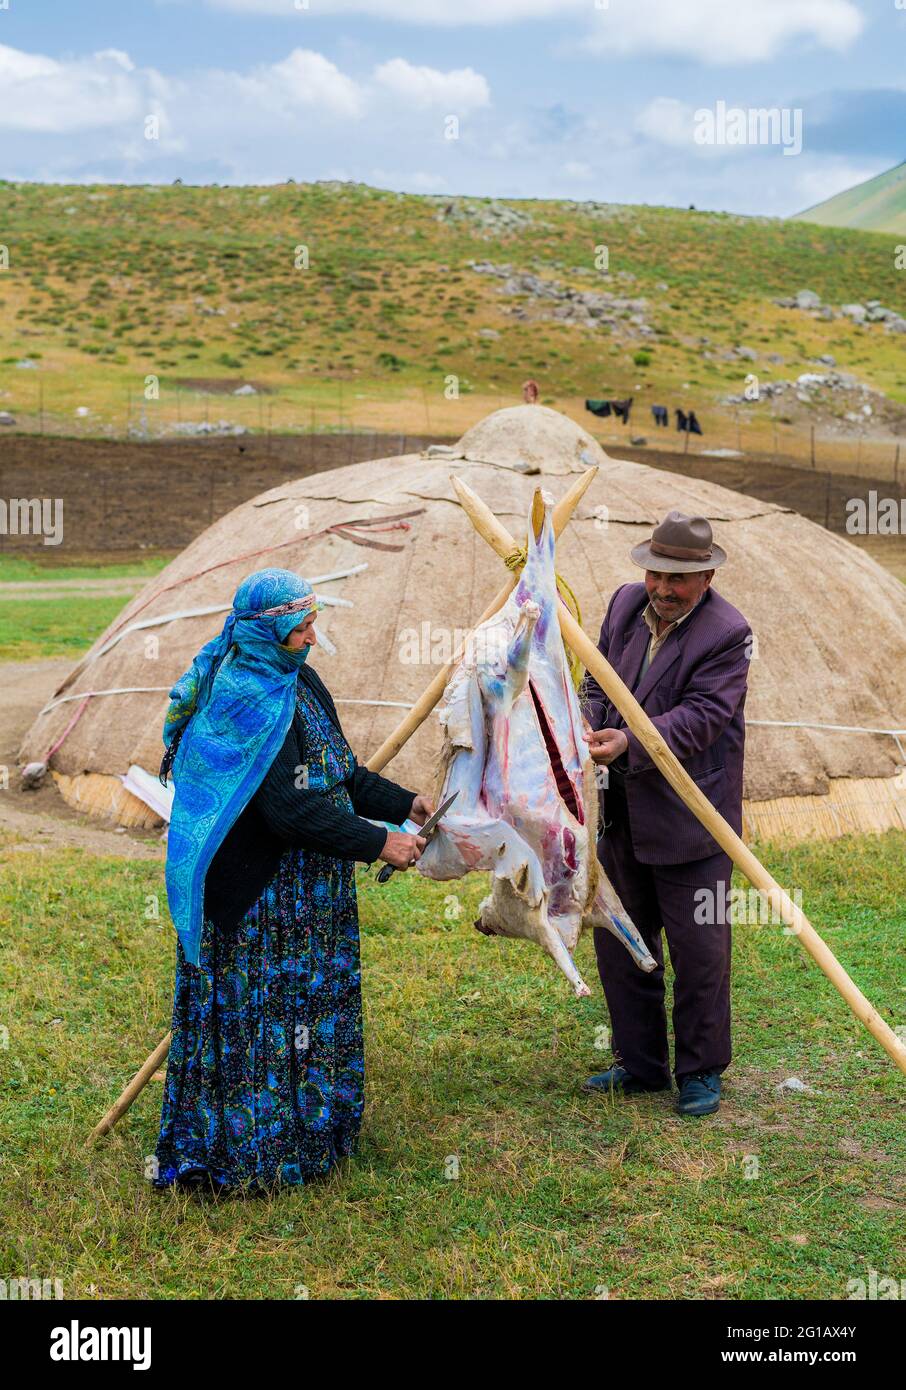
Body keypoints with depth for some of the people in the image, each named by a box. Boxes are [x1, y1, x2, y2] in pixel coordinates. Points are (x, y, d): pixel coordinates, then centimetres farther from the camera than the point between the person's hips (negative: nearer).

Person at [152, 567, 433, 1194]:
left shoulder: (297, 681, 10)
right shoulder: (248, 699, -21)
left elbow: (339, 770, 16)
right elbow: (290, 808, -26)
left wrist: (404, 804, 4)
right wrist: (377, 842, -21)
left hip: (304, 891, 10)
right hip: (256, 900, -10)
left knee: (313, 1002, 17)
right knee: (261, 1018, -1)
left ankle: (309, 1131, 30)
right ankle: (251, 1152, 11)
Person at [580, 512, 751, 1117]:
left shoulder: (727, 634, -15)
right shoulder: (625, 603, 5)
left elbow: (700, 717, -22)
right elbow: (599, 680, 12)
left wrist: (629, 742, -32)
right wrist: (592, 729, -7)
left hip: (689, 818, -6)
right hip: (622, 815, 7)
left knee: (701, 948, 3)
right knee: (619, 941, 14)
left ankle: (701, 1072, 20)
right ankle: (640, 1063, 29)